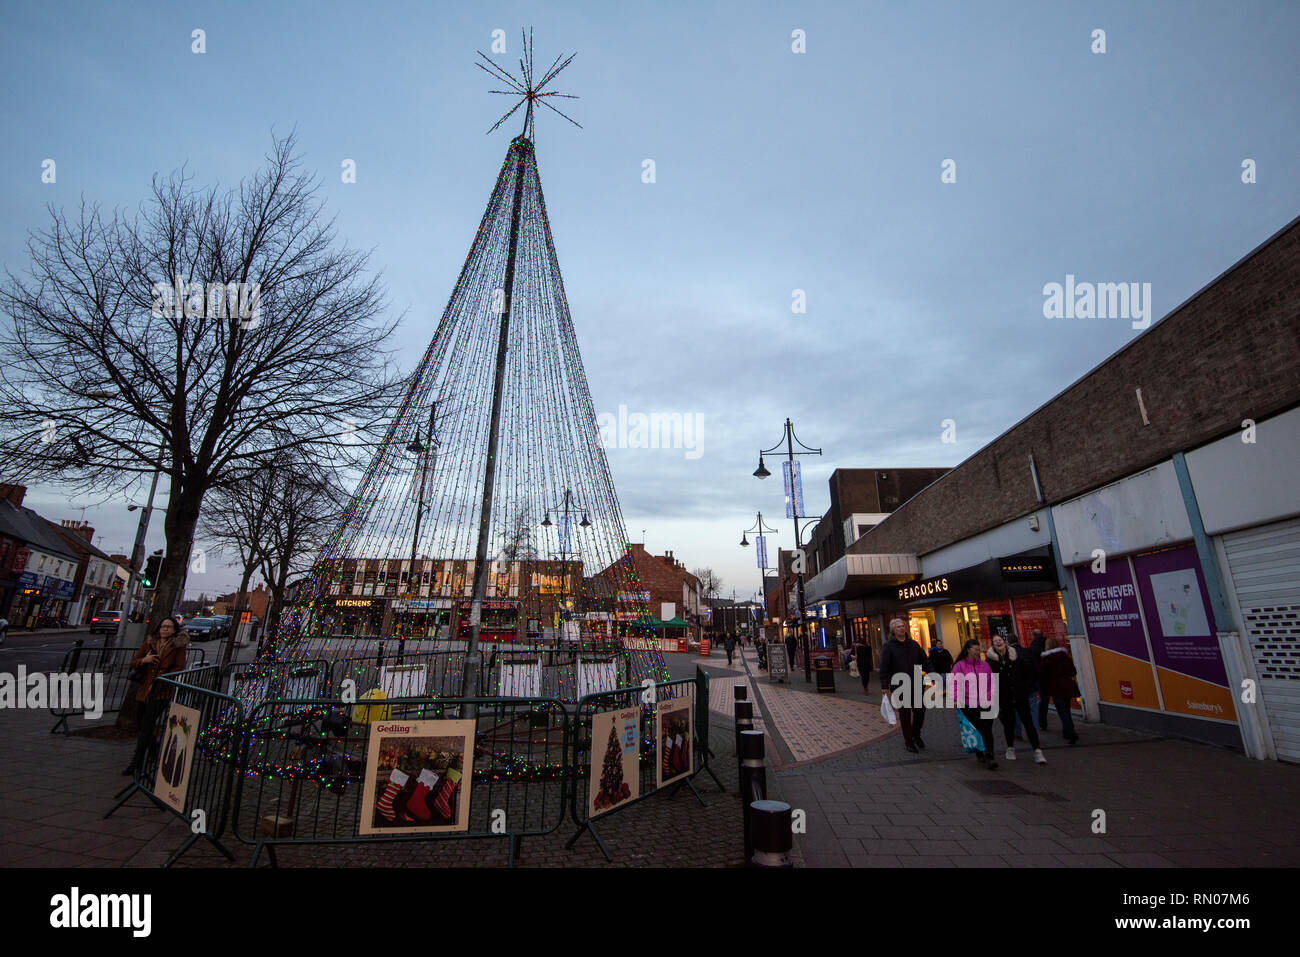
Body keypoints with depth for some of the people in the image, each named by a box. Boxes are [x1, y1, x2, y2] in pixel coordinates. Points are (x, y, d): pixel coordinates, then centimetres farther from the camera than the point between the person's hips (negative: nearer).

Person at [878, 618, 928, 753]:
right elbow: (884, 667, -8)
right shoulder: (888, 646, -4)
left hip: (915, 685, 4)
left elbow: (924, 662, 13)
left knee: (920, 710, 4)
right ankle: (908, 741, 18)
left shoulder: (914, 644, 10)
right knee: (905, 714, 4)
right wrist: (884, 686, -14)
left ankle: (916, 735, 28)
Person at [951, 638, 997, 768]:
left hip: (985, 704, 2)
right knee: (975, 730, 2)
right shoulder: (959, 666, 0)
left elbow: (991, 683, 16)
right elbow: (955, 683, -4)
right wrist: (956, 699, -14)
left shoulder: (984, 665, 11)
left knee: (987, 730, -5)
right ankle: (979, 754, 15)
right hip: (968, 705, -2)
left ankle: (989, 756, 0)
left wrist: (991, 697, 5)